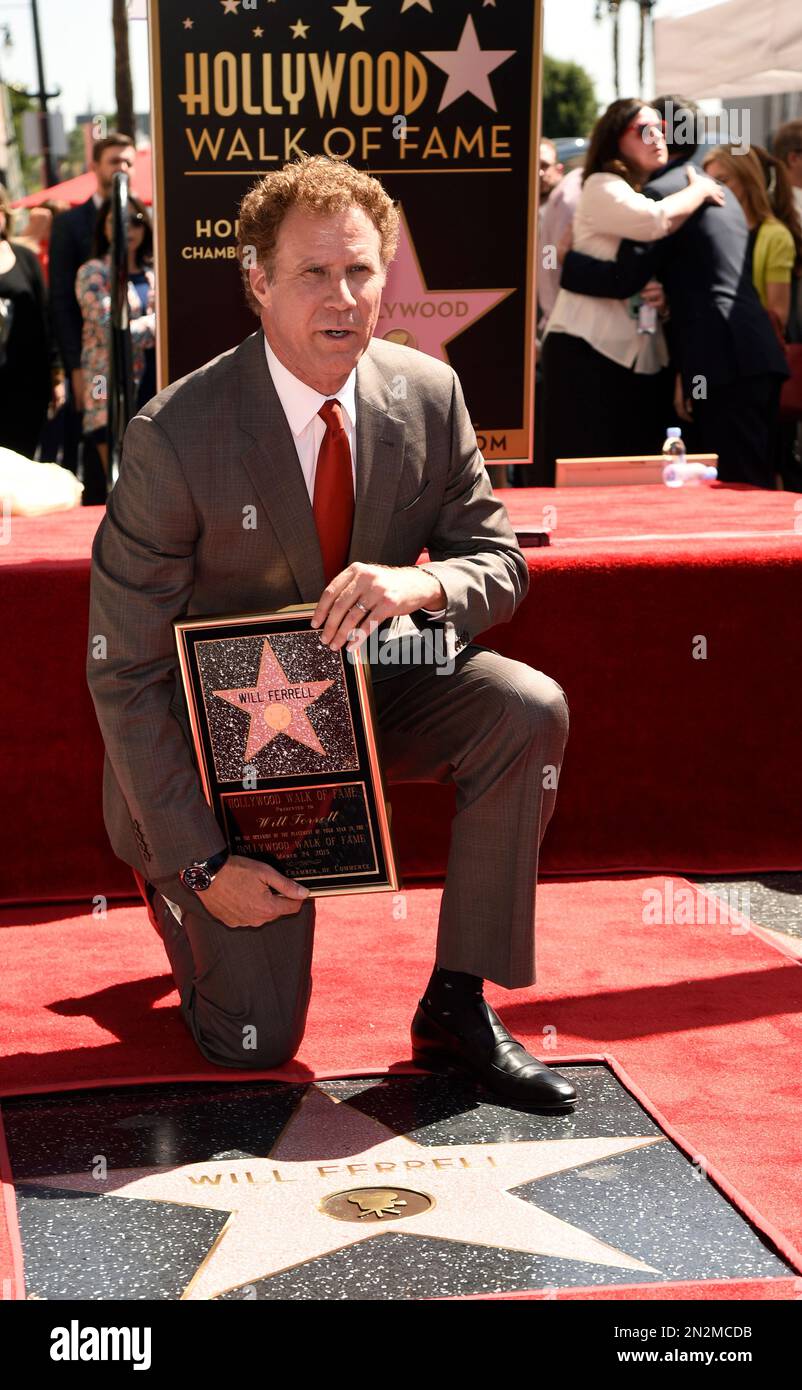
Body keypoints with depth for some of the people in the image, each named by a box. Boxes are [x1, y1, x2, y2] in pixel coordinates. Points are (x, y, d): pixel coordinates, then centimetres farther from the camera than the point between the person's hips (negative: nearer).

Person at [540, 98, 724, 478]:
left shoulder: (657, 192, 21)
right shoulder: (602, 187, -4)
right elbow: (655, 220, -23)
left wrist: (664, 294, 2)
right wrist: (700, 190, -5)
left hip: (642, 356, 8)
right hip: (588, 350, -8)